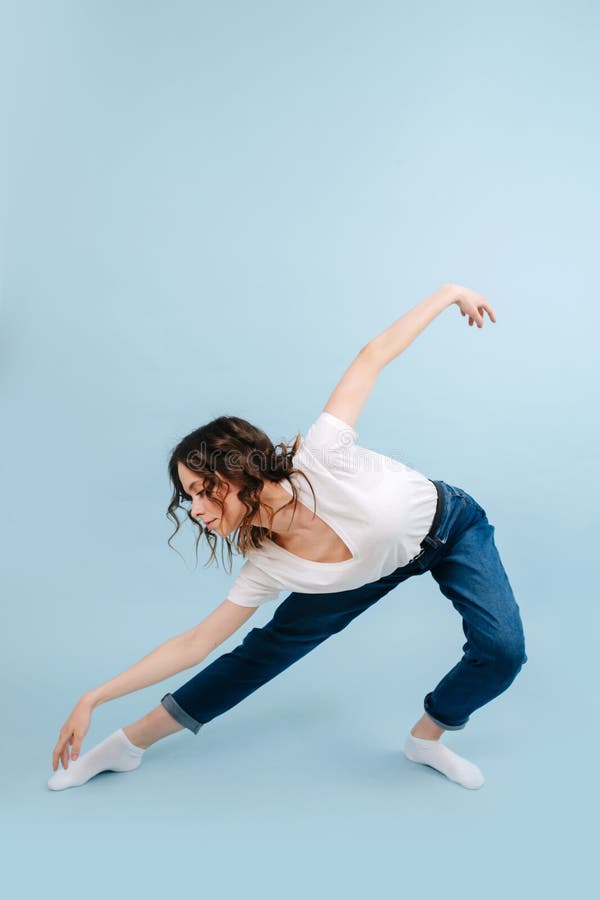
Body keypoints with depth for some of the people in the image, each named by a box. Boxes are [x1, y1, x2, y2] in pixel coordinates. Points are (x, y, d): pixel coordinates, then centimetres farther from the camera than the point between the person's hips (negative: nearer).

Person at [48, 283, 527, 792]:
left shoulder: (320, 457, -41)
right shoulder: (268, 568, -25)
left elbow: (373, 356, -30)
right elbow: (194, 645, -15)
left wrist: (449, 293, -22)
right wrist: (93, 700, -15)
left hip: (451, 526, -1)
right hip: (378, 566, 2)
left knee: (501, 652, -21)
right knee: (269, 647, 0)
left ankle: (427, 739, 10)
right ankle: (132, 743, 17)